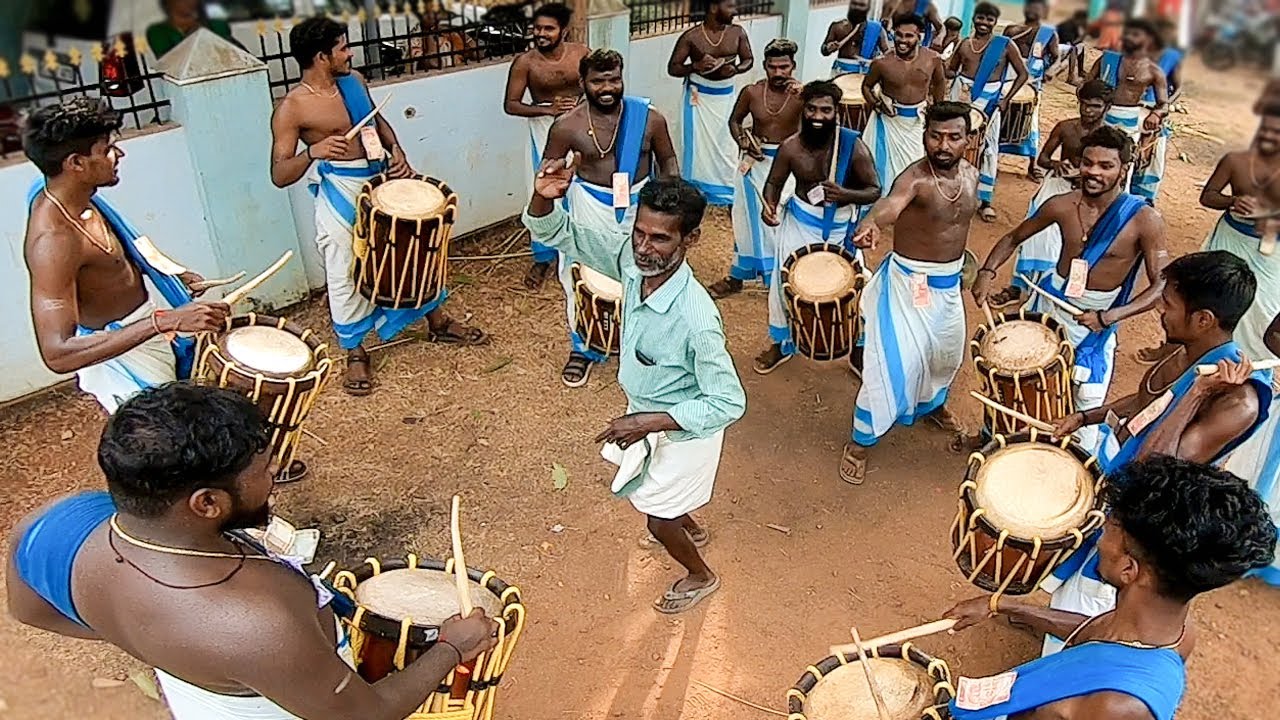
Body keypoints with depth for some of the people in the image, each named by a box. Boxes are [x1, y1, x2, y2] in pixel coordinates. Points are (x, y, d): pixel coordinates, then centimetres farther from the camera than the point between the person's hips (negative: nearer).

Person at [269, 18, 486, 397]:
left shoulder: (353, 80, 3)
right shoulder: (292, 108, -16)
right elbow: (279, 175, -17)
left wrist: (396, 150, 0)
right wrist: (313, 153, -34)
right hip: (339, 191, -6)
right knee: (345, 274, 2)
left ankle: (438, 322, 36)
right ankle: (355, 353, 21)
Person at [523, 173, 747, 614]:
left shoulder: (695, 317, -40)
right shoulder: (629, 256, -23)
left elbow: (729, 404, -32)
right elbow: (557, 233, -17)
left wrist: (649, 422, -32)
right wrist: (544, 197, -40)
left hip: (684, 427, -7)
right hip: (644, 409, 7)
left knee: (657, 518, 15)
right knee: (635, 485, 32)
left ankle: (700, 577, 48)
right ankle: (691, 529, 63)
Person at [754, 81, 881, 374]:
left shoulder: (854, 146, -18)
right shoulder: (790, 147, -13)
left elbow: (875, 191, -12)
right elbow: (774, 183, 0)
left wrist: (845, 194, -32)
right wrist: (769, 205, -23)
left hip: (840, 225, -1)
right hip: (800, 221, 1)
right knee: (785, 280, 2)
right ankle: (781, 344, 27)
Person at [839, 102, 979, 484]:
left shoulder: (970, 174, -3)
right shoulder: (915, 178, -26)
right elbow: (891, 203, -50)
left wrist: (958, 264, 17)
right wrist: (871, 224, -71)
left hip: (949, 283, 8)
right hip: (909, 282, -7)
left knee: (948, 351, 26)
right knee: (895, 362, -9)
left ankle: (932, 403, 58)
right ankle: (859, 442, 9)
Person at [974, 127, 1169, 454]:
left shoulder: (1143, 219, -22)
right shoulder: (1062, 205, -13)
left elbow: (1161, 286, -20)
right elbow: (1014, 238, 2)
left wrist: (1108, 317, -32)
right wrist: (987, 271, -14)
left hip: (1097, 317, -3)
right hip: (1050, 300, 3)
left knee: (1087, 404, 3)